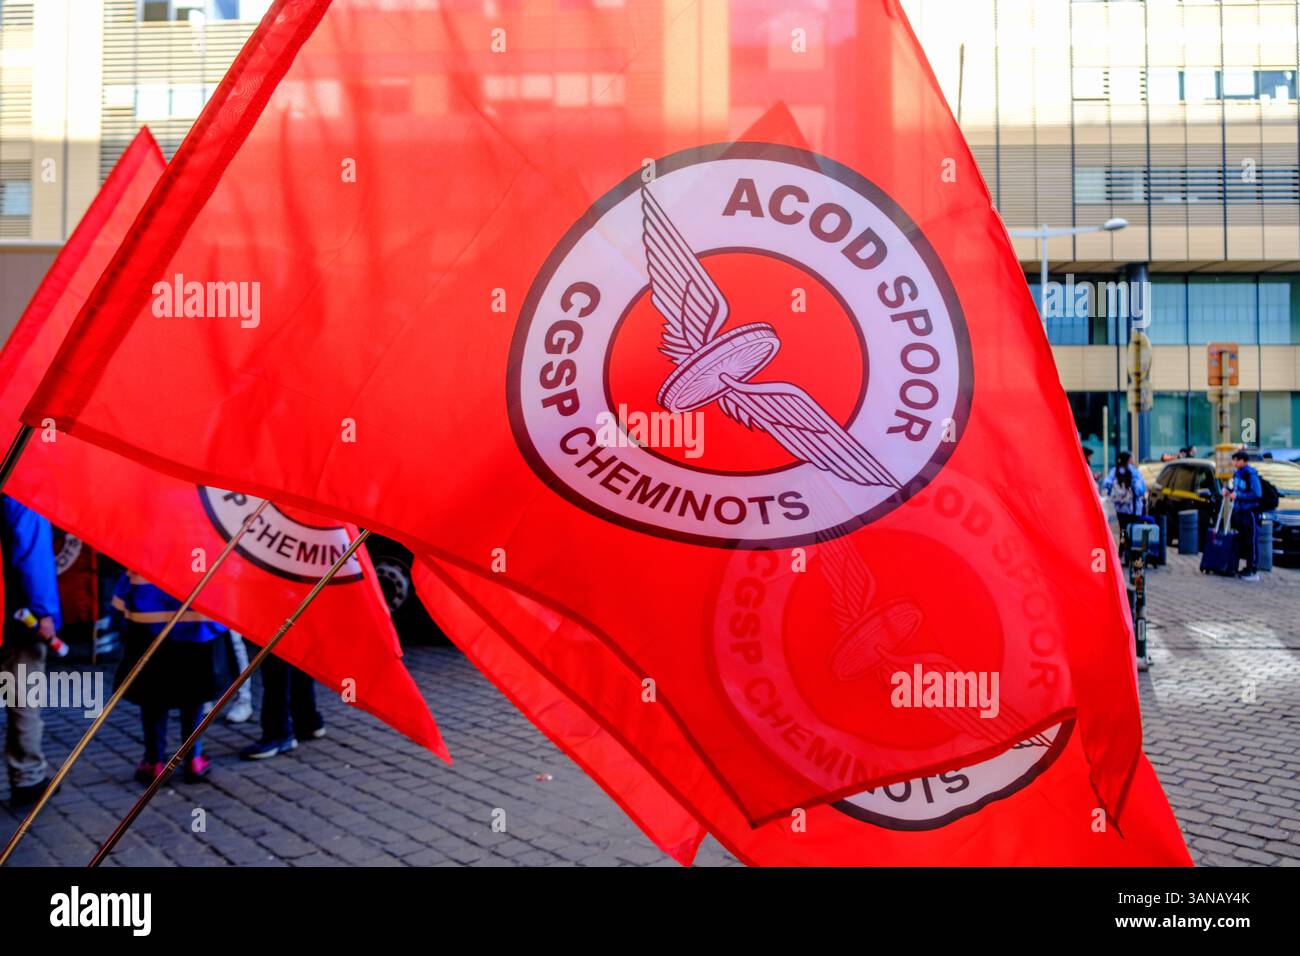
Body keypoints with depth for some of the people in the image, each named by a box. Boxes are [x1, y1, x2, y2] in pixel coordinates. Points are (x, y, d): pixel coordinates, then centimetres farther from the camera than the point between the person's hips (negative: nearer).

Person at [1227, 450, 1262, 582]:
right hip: (1239, 511, 8)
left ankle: (1254, 571, -2)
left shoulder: (1251, 474, -15)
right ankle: (1248, 567, 24)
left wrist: (1238, 495, -20)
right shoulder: (1237, 473, 10)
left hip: (1250, 512, -8)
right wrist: (1229, 491, 6)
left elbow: (1257, 494, -20)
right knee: (1243, 541, 14)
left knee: (1252, 542, -5)